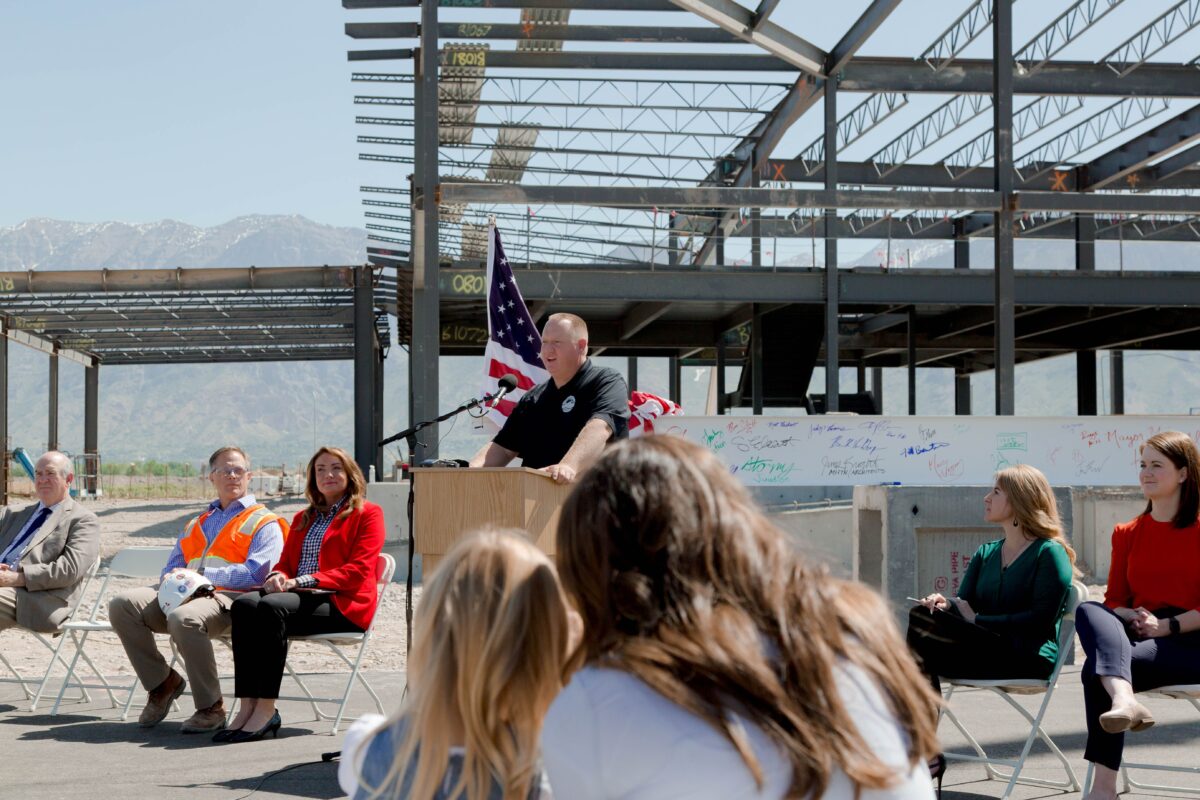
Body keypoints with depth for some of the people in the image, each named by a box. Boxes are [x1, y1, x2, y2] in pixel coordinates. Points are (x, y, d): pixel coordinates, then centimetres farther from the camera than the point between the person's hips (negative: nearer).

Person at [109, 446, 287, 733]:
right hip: (185, 593, 7)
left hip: (229, 598, -7)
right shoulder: (197, 524, 32)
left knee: (184, 617, -39)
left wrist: (203, 576, -12)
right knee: (122, 604, -16)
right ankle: (162, 683, -2)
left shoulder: (264, 523, 10)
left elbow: (255, 574, -7)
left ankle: (211, 708, -22)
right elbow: (173, 566, 27)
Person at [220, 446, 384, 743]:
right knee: (245, 603, -27)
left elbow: (358, 571, -5)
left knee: (272, 606, -34)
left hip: (343, 604, -6)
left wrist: (303, 580, -16)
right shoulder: (304, 518, 29)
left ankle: (267, 710, -36)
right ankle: (248, 707, -35)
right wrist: (278, 576, -4)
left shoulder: (367, 513, 7)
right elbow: (286, 561, 24)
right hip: (300, 597, 6)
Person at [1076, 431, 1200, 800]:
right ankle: (1124, 701, -55)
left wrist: (1166, 625, -16)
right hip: (1135, 636, 5)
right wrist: (1133, 618, -10)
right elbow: (1114, 601, 13)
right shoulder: (1127, 534, 16)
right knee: (1088, 611, -30)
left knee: (1097, 669, -31)